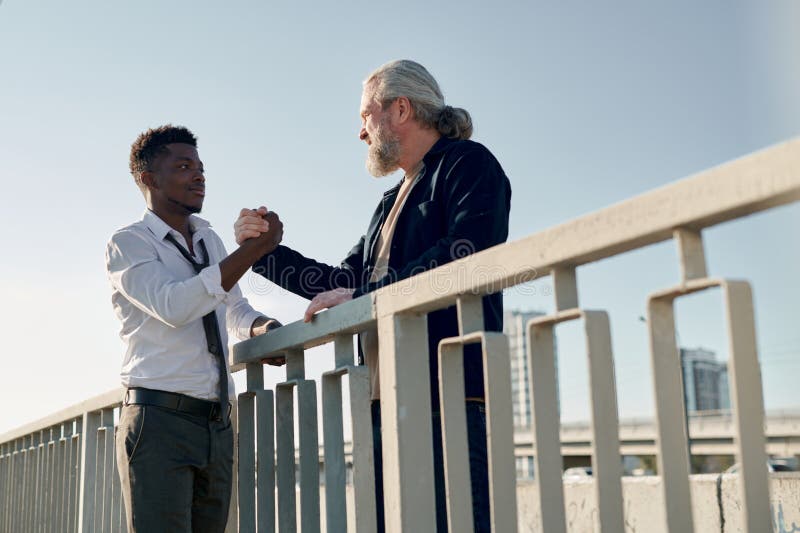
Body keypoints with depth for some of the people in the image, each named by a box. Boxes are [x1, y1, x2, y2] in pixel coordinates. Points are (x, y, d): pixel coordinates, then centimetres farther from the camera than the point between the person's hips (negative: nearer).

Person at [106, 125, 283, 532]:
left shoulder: (210, 242, 18)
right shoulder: (128, 243, -2)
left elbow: (235, 310, 28)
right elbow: (173, 306, -19)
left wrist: (262, 327, 3)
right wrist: (253, 249, -20)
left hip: (218, 423, 6)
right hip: (159, 420, -6)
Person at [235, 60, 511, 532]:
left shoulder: (468, 163, 1)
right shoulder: (394, 201, 27)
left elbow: (464, 256, -16)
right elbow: (343, 283, 32)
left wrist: (363, 296, -11)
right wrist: (265, 250, 24)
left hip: (451, 397, -8)